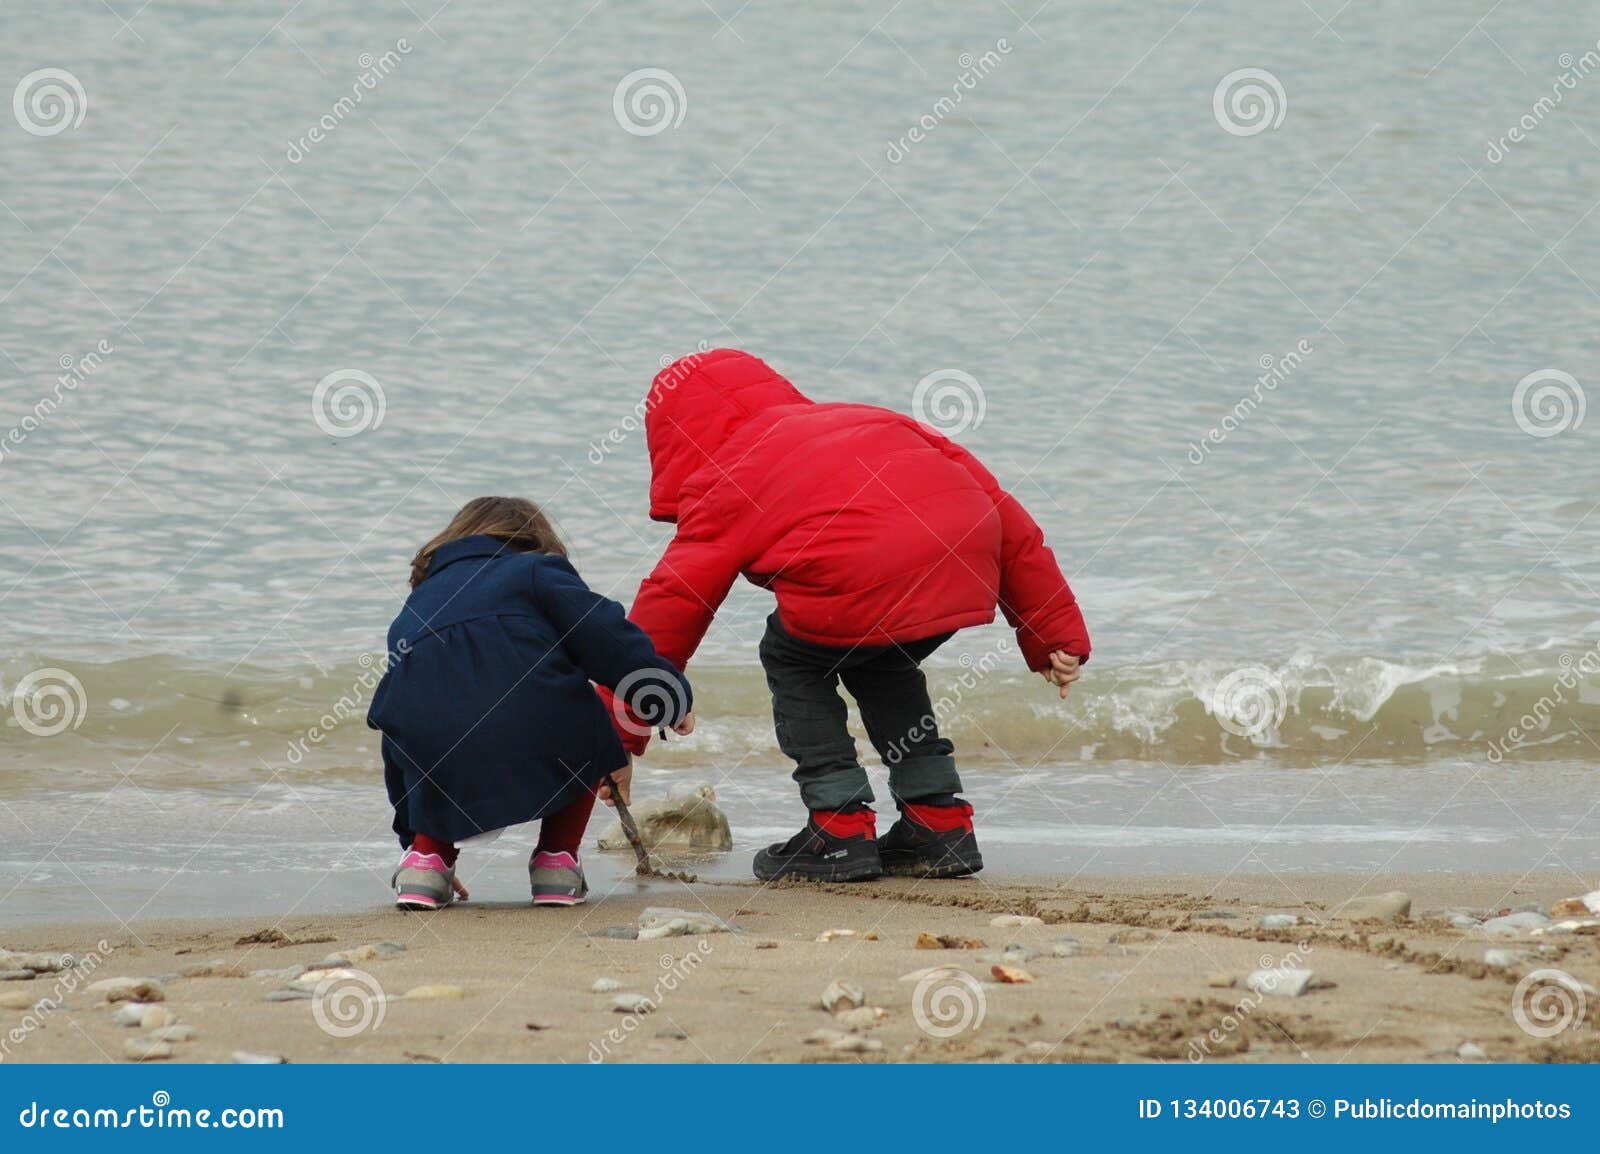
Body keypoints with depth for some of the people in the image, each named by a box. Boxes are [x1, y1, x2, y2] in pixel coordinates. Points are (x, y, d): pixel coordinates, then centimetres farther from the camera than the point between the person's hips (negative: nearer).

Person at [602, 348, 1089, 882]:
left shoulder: (725, 482, 22)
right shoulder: (870, 419, 37)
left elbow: (672, 602, 19)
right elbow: (1003, 516, 30)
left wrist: (620, 735, 25)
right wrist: (1057, 632, 31)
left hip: (863, 578, -6)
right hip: (971, 565, 6)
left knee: (792, 658, 22)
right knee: (880, 664, 33)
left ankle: (841, 827, 14)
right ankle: (939, 819, 30)